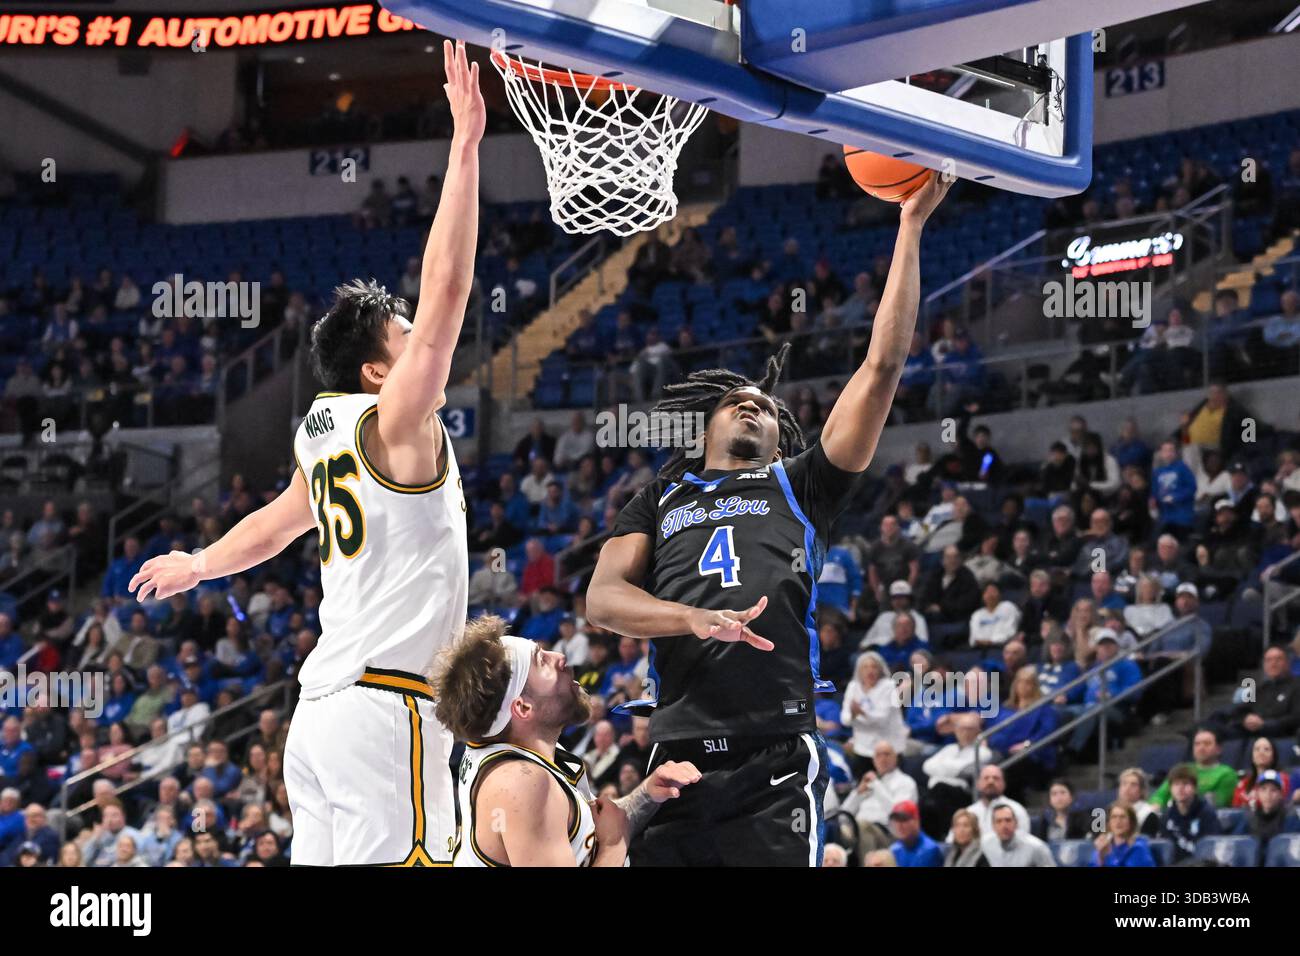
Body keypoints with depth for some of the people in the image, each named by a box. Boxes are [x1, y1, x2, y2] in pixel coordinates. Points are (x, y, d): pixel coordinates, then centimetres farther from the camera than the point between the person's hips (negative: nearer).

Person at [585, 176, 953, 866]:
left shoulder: (800, 486, 19)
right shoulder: (659, 502, 23)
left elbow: (884, 365, 12)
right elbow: (602, 599, 6)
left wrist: (911, 225, 10)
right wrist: (695, 618, -14)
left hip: (776, 762, -1)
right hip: (679, 755, 2)